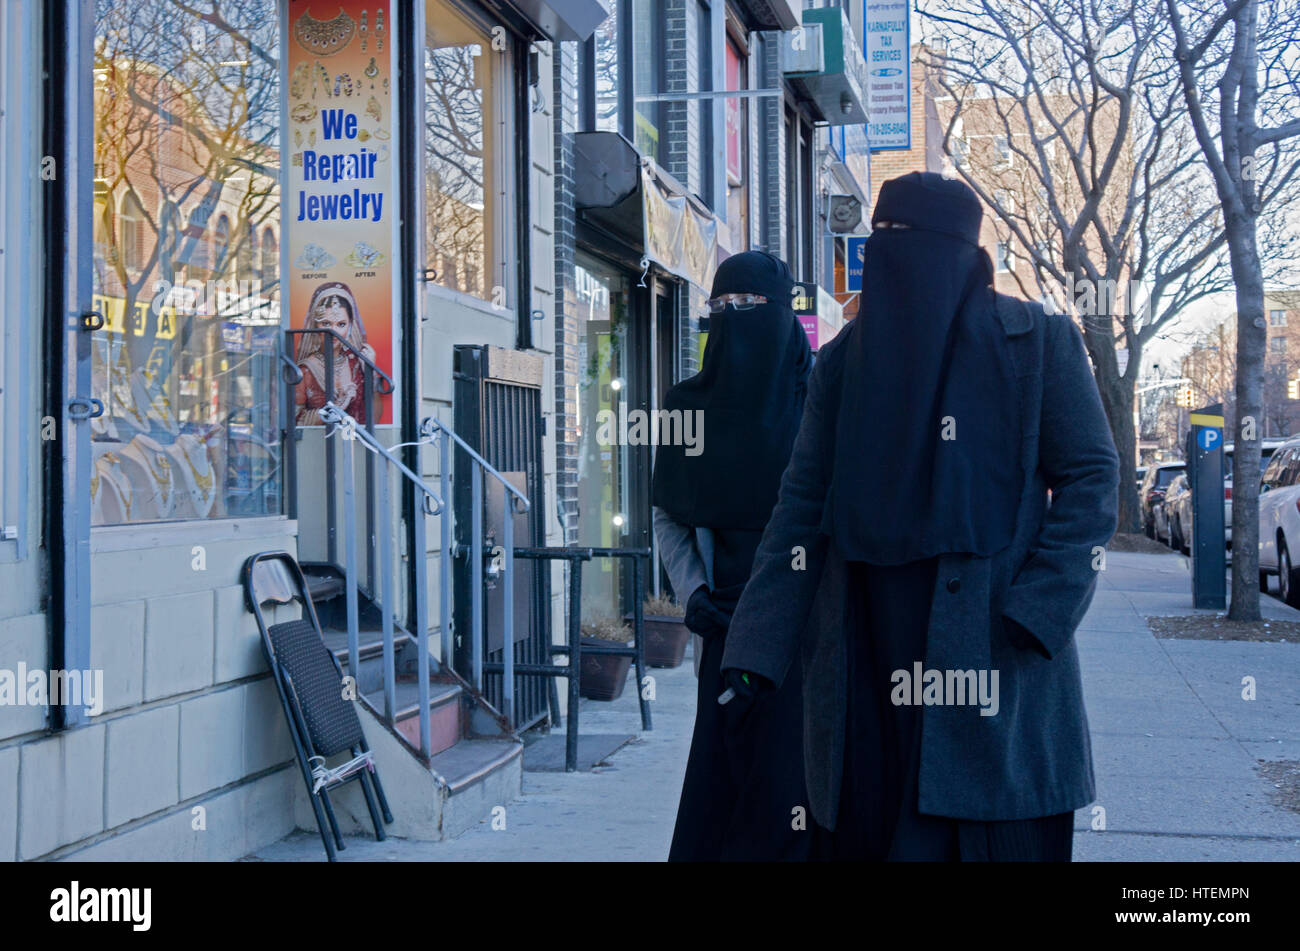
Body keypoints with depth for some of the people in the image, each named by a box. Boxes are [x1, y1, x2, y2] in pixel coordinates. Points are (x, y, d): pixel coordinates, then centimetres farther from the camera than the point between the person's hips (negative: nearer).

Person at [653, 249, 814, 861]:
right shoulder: (689, 405, 9)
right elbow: (668, 517, 15)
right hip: (728, 626, 3)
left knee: (788, 778, -6)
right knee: (717, 779, 4)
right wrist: (693, 592, 2)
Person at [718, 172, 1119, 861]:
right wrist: (757, 652, -3)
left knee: (996, 838, 1)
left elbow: (1090, 478, -2)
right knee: (865, 833, 6)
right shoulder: (842, 362, 9)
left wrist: (1032, 617, -14)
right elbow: (803, 506, 5)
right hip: (867, 663, 3)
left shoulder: (1038, 343, 0)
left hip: (993, 649, -3)